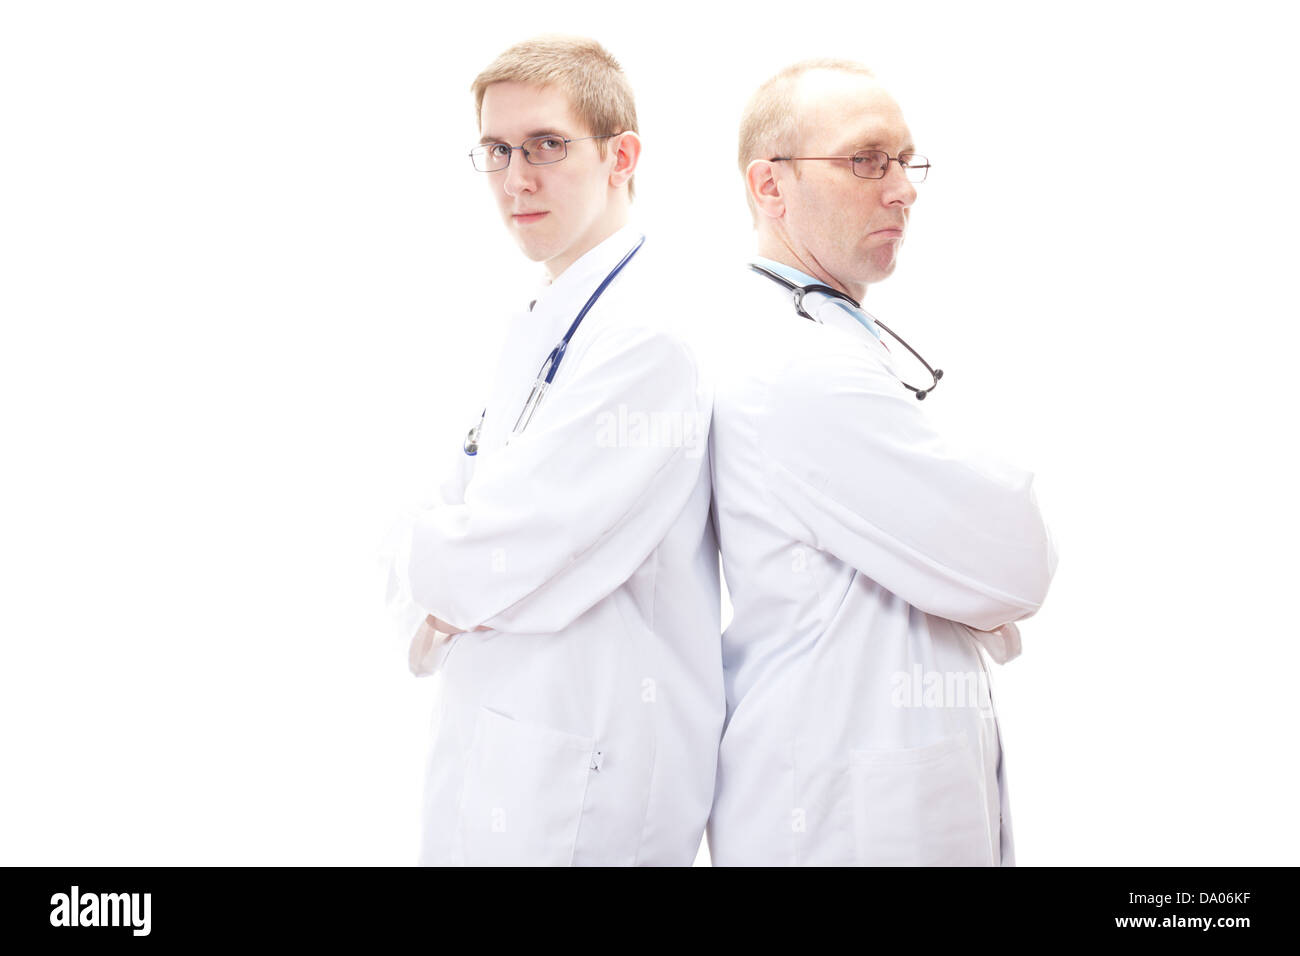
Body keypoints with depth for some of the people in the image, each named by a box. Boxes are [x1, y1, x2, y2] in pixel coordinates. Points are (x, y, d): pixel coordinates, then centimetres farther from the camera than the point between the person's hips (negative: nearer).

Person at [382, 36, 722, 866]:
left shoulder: (649, 341, -20)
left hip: (575, 786, -8)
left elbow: (486, 560, -22)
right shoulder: (537, 328, 11)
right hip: (498, 748, 8)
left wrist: (422, 565, -2)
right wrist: (446, 590, -7)